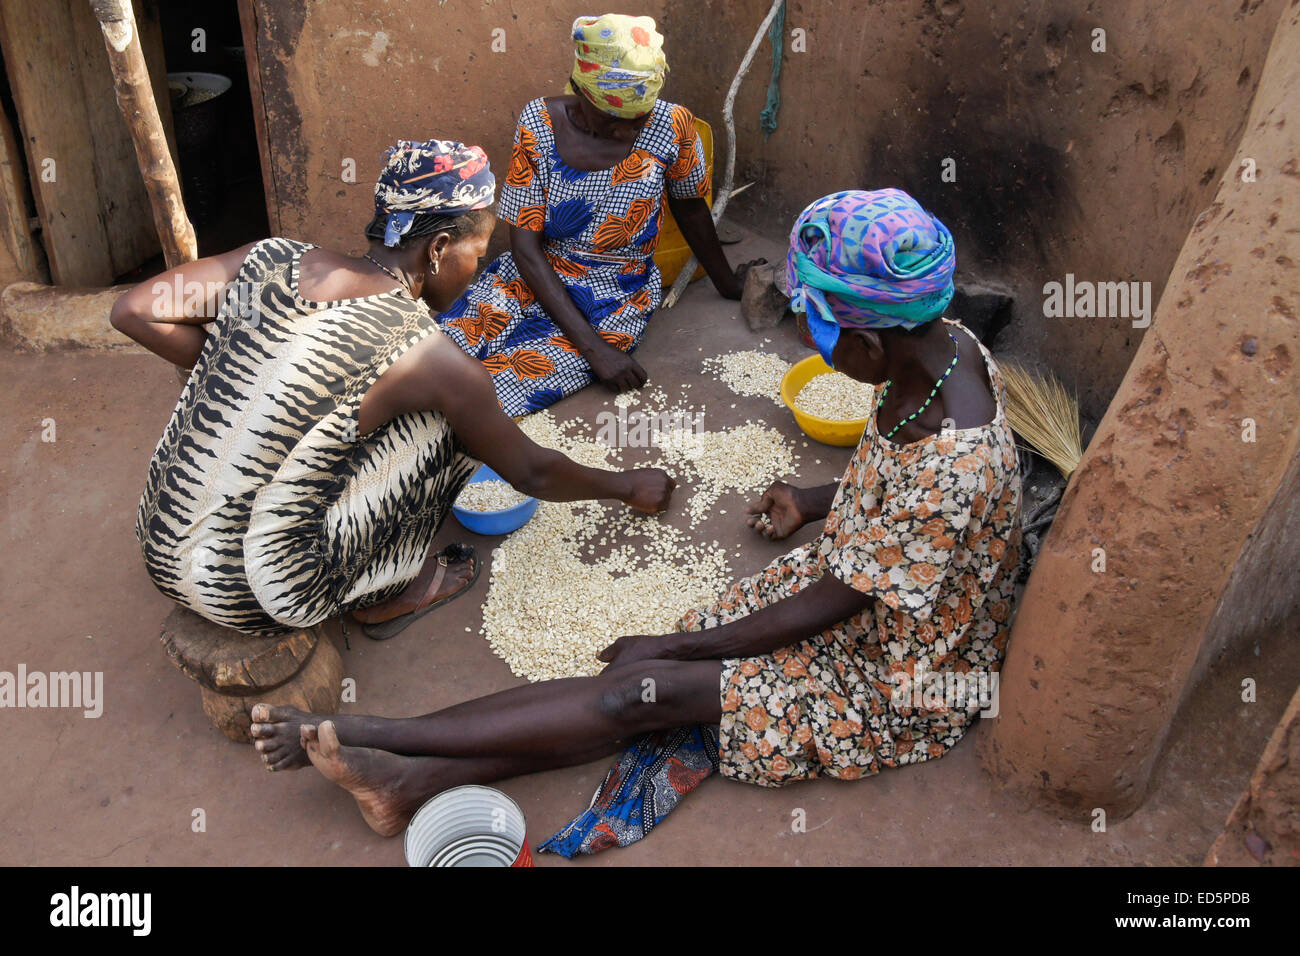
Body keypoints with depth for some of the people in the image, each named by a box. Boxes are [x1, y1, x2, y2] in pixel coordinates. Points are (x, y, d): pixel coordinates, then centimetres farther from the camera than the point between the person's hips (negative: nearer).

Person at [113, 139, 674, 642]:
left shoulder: (274, 260, -3)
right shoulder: (430, 359, -15)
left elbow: (134, 311, 0)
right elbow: (532, 473, -2)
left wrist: (236, 373, 8)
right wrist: (629, 488, 15)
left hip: (158, 551, 6)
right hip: (257, 599, -6)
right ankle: (388, 596, 15)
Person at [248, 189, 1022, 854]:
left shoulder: (951, 470, -36)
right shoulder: (944, 344, -9)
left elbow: (829, 608, -26)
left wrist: (673, 644, -17)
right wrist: (817, 502, 21)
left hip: (897, 685, -7)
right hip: (854, 591, 8)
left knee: (640, 691, -16)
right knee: (647, 685, -8)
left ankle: (364, 735, -9)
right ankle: (418, 779, -7)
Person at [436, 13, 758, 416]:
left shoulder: (671, 126, -13)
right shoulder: (539, 123, -12)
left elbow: (690, 206, 7)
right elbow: (526, 247, -13)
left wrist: (727, 284, 21)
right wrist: (593, 347, -22)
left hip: (616, 294, -1)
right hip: (536, 276, 1)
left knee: (525, 376, -26)